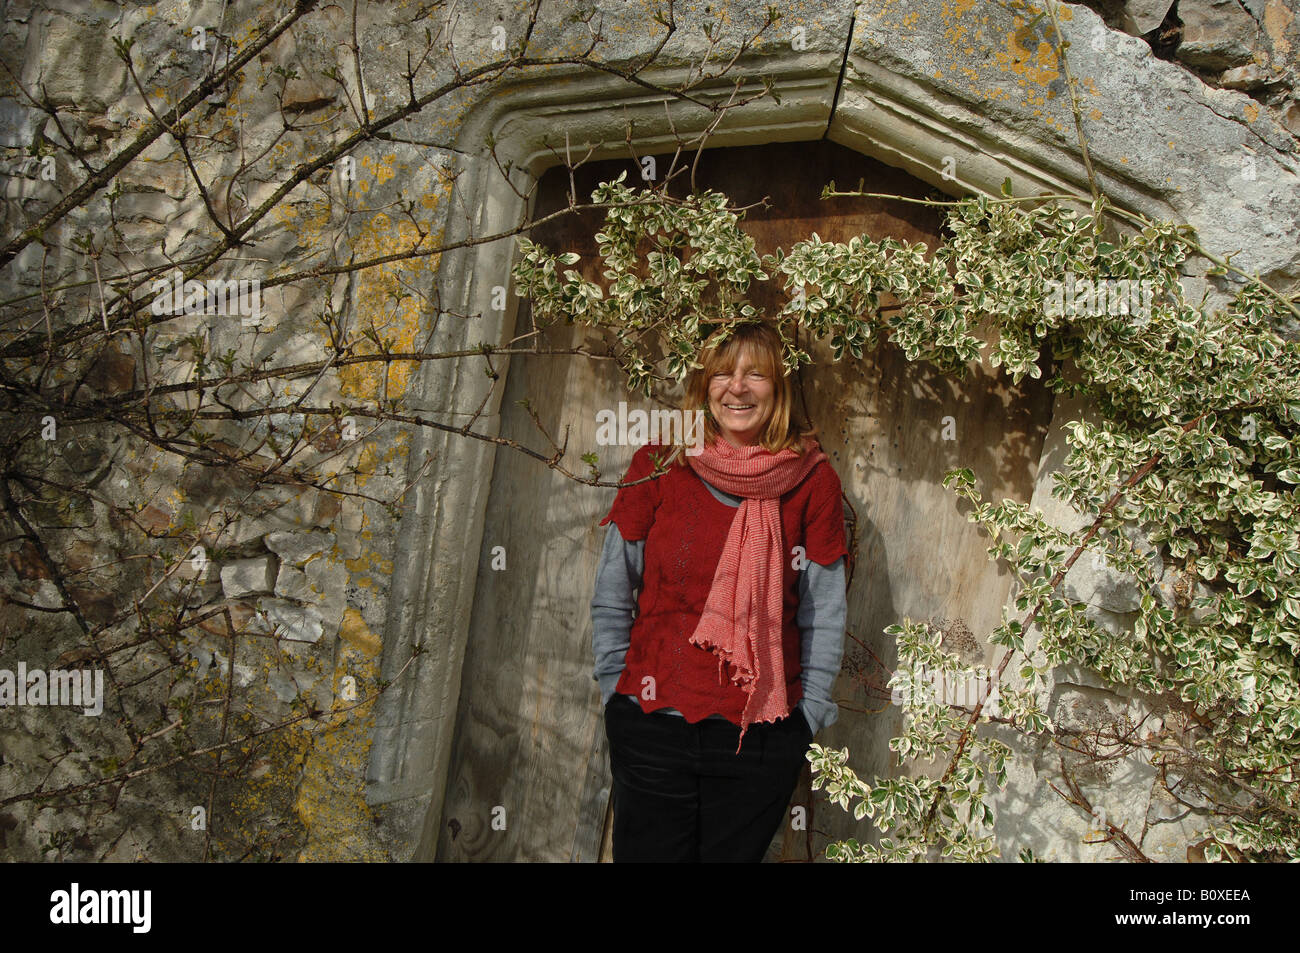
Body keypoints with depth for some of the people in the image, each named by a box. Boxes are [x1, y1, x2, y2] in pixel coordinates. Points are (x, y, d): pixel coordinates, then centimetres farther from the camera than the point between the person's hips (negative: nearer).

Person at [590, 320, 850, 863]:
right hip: (651, 731, 0)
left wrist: (807, 716, 1)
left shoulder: (813, 480, 0)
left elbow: (823, 617, 4)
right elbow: (611, 598, 5)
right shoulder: (658, 465, -1)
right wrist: (617, 688, 3)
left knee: (733, 855, 13)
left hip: (762, 739, 1)